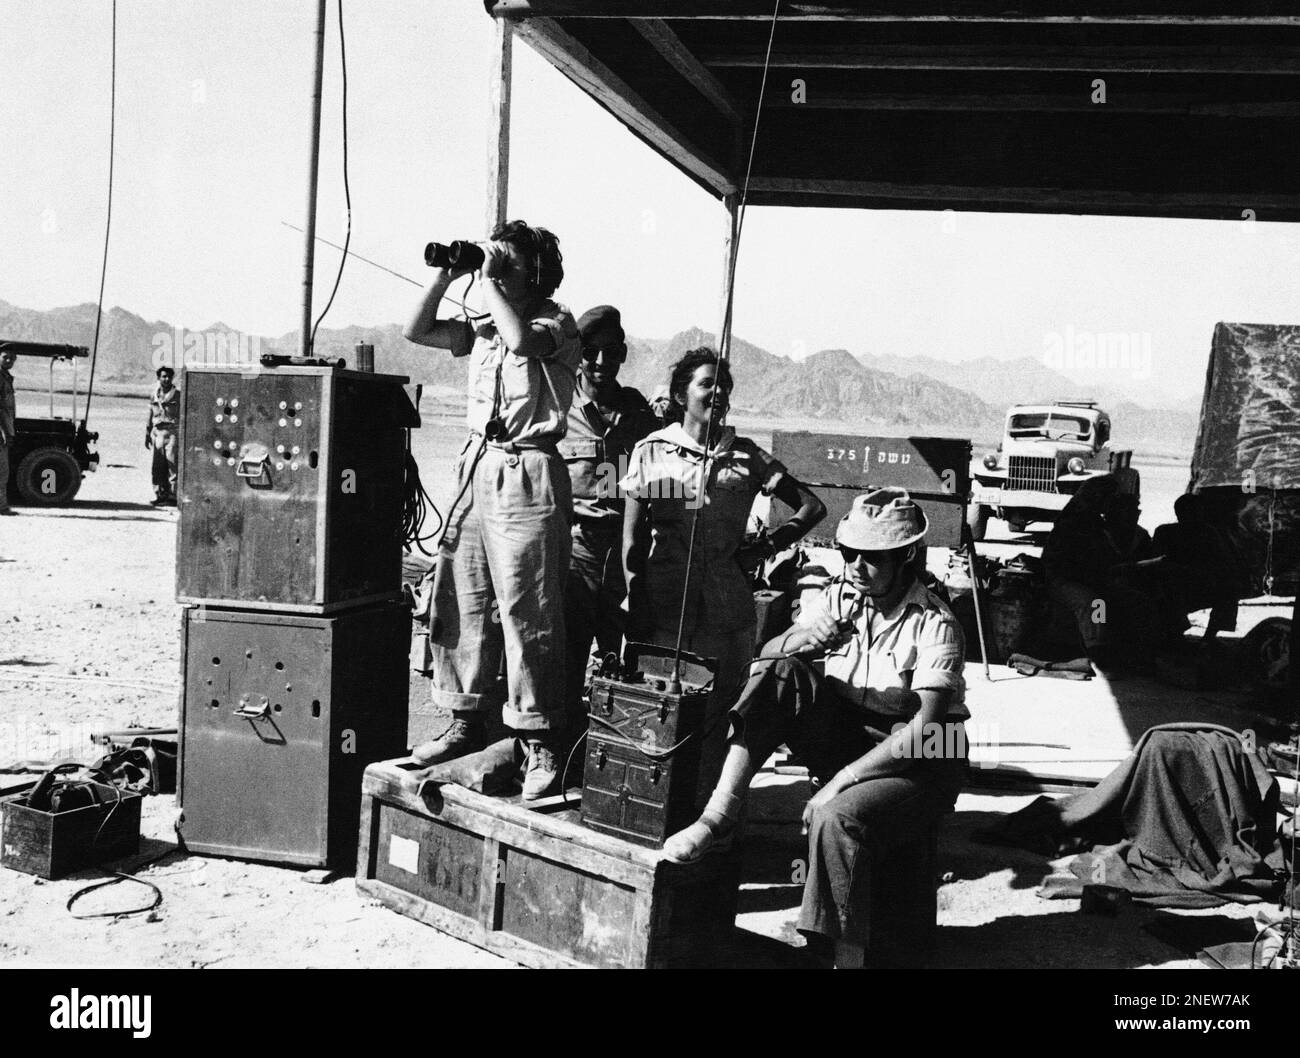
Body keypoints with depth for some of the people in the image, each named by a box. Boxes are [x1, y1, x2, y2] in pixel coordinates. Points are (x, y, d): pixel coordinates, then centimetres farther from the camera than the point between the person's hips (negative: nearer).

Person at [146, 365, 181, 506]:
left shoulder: (178, 394, 3)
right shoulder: (154, 395, 14)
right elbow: (150, 416, 20)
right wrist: (147, 434, 16)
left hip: (172, 432, -4)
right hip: (158, 432, 4)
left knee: (172, 465, -9)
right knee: (158, 467, 4)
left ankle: (173, 496, -8)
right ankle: (160, 495, 11)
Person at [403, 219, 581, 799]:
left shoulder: (557, 322, -4)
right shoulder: (485, 328, 16)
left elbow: (522, 339, -26)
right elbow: (417, 332, 18)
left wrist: (489, 282, -13)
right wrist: (445, 275, 9)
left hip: (526, 477, -7)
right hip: (475, 468, 7)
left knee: (526, 617, -7)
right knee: (458, 603, 9)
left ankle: (539, 744, 1)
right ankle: (467, 721, 22)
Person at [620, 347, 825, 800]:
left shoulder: (746, 457, 11)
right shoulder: (651, 451, 7)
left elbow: (811, 507, 16)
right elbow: (632, 541, 4)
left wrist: (764, 548, 3)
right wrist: (637, 610, -5)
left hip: (727, 611, 2)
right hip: (662, 607, -1)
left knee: (720, 711, 1)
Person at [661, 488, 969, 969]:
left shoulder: (934, 624, -15)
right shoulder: (839, 597, 1)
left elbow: (926, 729, -24)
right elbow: (765, 657, -2)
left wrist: (842, 780, -29)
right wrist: (797, 640, -27)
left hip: (918, 763, -5)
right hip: (843, 742, 5)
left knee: (838, 818, -36)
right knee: (780, 672, -20)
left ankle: (844, 955, -25)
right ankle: (718, 818, -25)